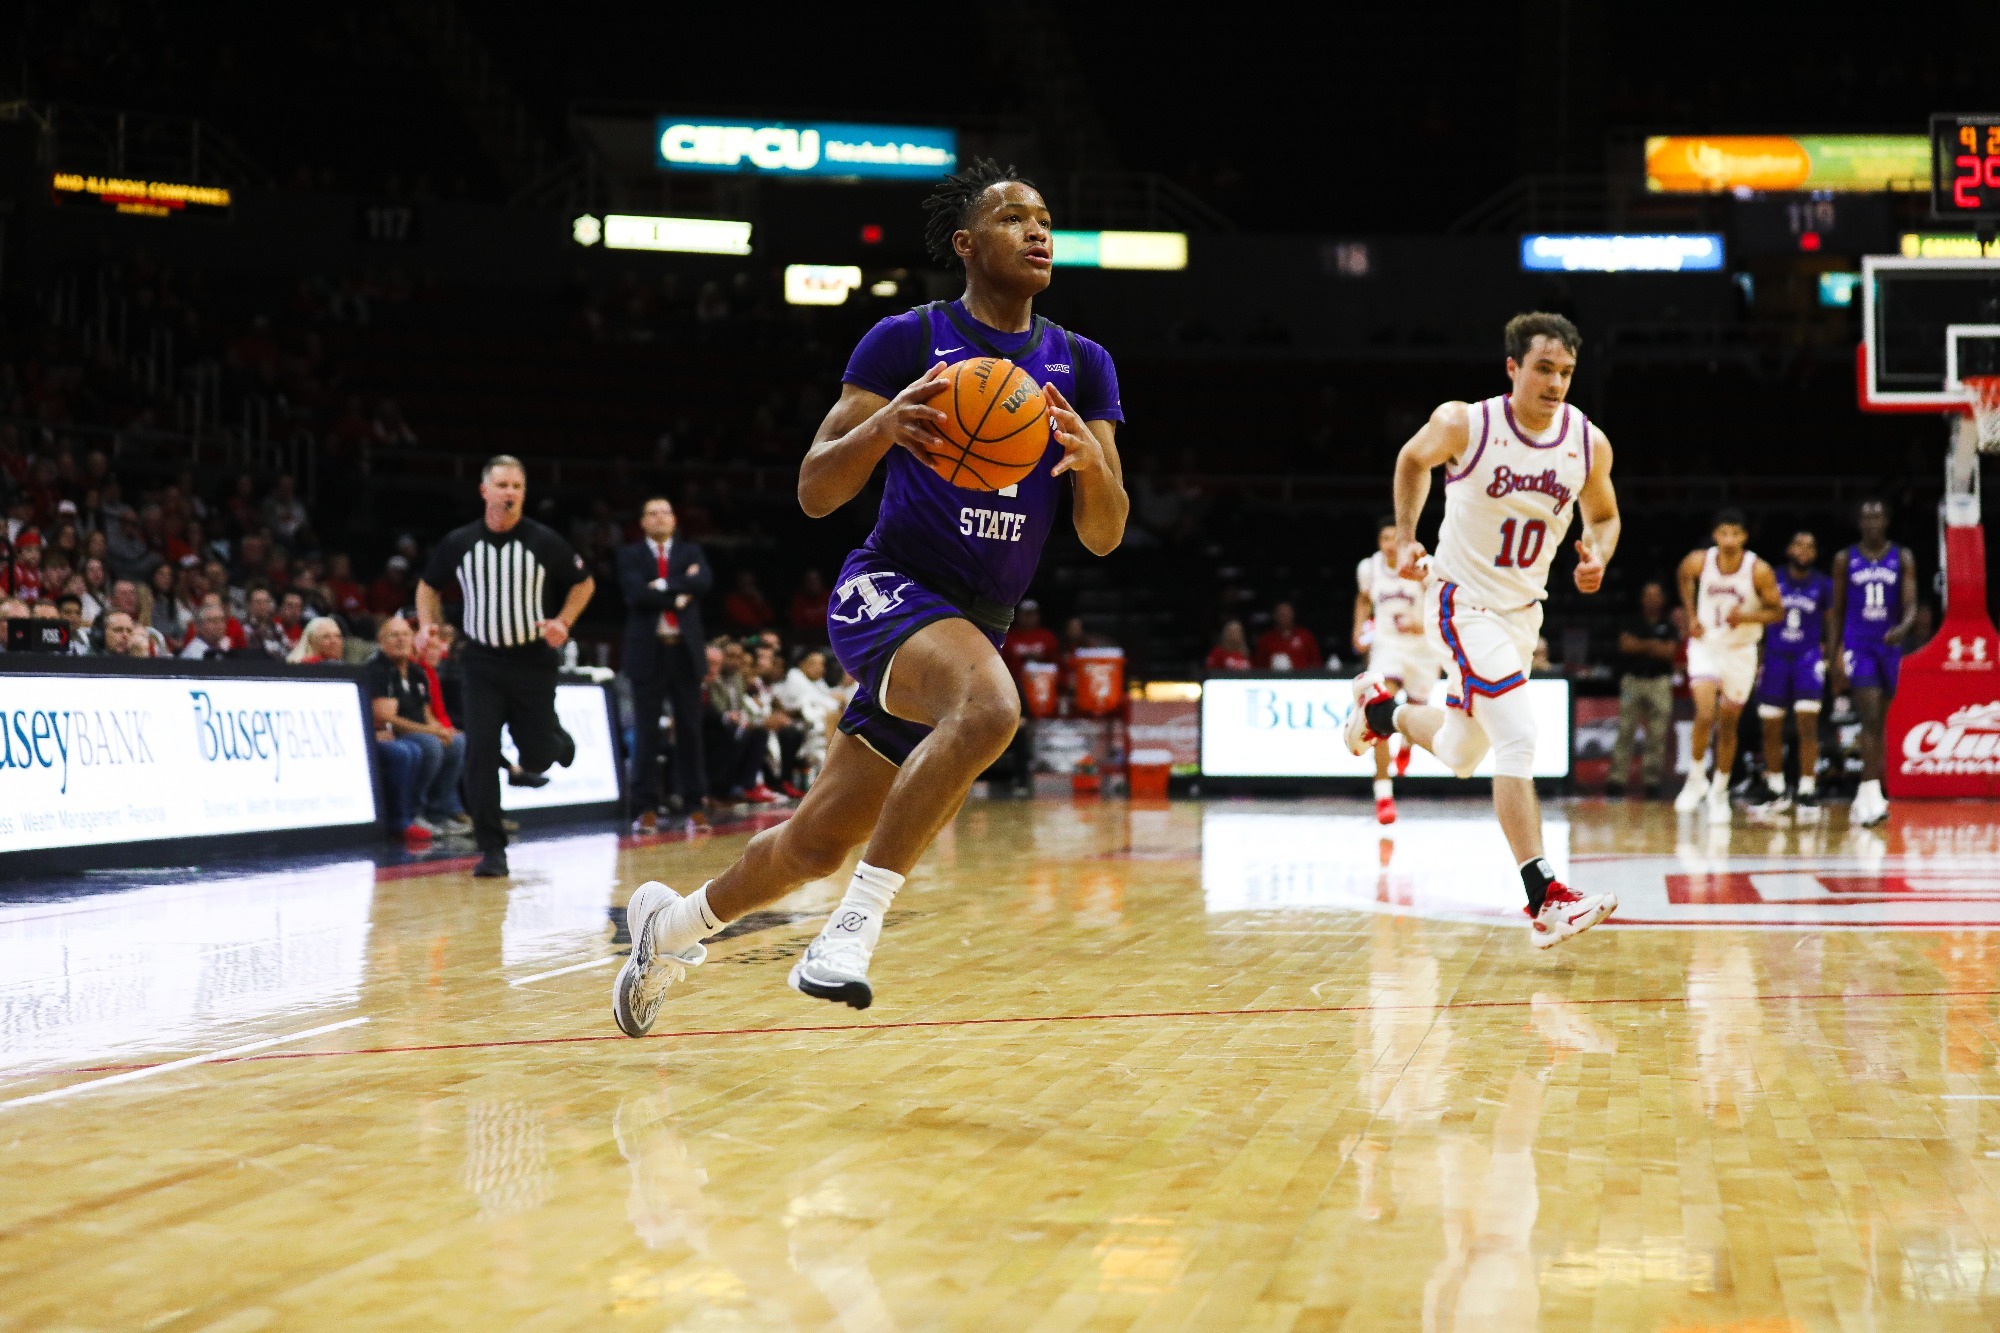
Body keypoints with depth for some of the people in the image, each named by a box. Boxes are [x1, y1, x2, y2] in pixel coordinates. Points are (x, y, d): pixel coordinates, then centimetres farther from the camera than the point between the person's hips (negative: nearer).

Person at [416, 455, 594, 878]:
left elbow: (584, 583, 5)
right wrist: (427, 624, -4)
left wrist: (563, 622, -11)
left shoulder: (545, 542, -7)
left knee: (536, 758, 3)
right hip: (482, 661, 1)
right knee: (480, 754, -11)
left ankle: (556, 739, 42)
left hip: (534, 660, -1)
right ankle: (492, 850, -3)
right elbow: (428, 585, 14)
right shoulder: (459, 543, -2)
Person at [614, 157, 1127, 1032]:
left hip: (975, 629, 6)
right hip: (888, 591, -6)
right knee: (990, 705, -38)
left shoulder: (1081, 367, 7)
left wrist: (1090, 459, -19)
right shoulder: (907, 339, -6)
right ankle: (855, 926, -33)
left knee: (820, 841, 11)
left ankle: (672, 926, 38)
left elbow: (1104, 537, 2)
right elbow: (815, 493, -7)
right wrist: (883, 425, -27)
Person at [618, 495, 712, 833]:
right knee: (646, 732, -1)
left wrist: (664, 585, -12)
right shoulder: (630, 555, 5)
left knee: (690, 729, 3)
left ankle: (694, 803, 8)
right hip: (648, 650, -2)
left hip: (685, 650, 2)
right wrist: (679, 593, -11)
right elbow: (637, 593, -13)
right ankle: (647, 807, 2)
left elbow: (704, 583, -9)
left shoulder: (690, 552, 11)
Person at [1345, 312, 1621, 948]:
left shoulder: (1589, 445, -7)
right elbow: (1413, 460, 6)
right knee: (1519, 740, -21)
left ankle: (1383, 708, 50)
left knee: (1458, 756, 19)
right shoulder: (1463, 424, -16)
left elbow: (1603, 515, 10)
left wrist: (1598, 556, -10)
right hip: (1463, 603, -6)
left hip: (1523, 610, 6)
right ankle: (1545, 898, -21)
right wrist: (1406, 537, -1)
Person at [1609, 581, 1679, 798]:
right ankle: (1617, 778, -7)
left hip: (1660, 681, 0)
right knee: (1625, 730, -6)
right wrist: (1652, 645, -6)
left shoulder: (1669, 626, 10)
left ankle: (1651, 779, 0)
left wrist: (1640, 645, -5)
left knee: (1657, 735, -4)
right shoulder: (1633, 623, 12)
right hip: (1633, 680, 0)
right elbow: (1625, 644, -4)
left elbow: (1669, 651, -3)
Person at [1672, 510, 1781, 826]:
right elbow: (1685, 577, 11)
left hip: (1740, 651, 0)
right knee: (1706, 714, -20)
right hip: (1705, 644, 0)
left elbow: (1777, 611, -8)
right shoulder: (1699, 561, -13)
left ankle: (1719, 791, 26)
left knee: (1728, 725, 9)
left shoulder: (1759, 571, -18)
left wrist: (1746, 616, -26)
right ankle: (1696, 779, 0)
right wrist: (1691, 615, 2)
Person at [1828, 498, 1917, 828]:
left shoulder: (1902, 559, 3)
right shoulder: (1845, 560, 3)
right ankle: (1872, 795, -25)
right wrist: (1832, 659, 2)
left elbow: (1911, 606, -5)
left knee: (1879, 724, 9)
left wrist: (1903, 628, -28)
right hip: (1857, 645, -2)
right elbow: (1836, 612, 7)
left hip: (1889, 645, 3)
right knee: (1871, 717, -18)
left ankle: (1864, 798, 19)